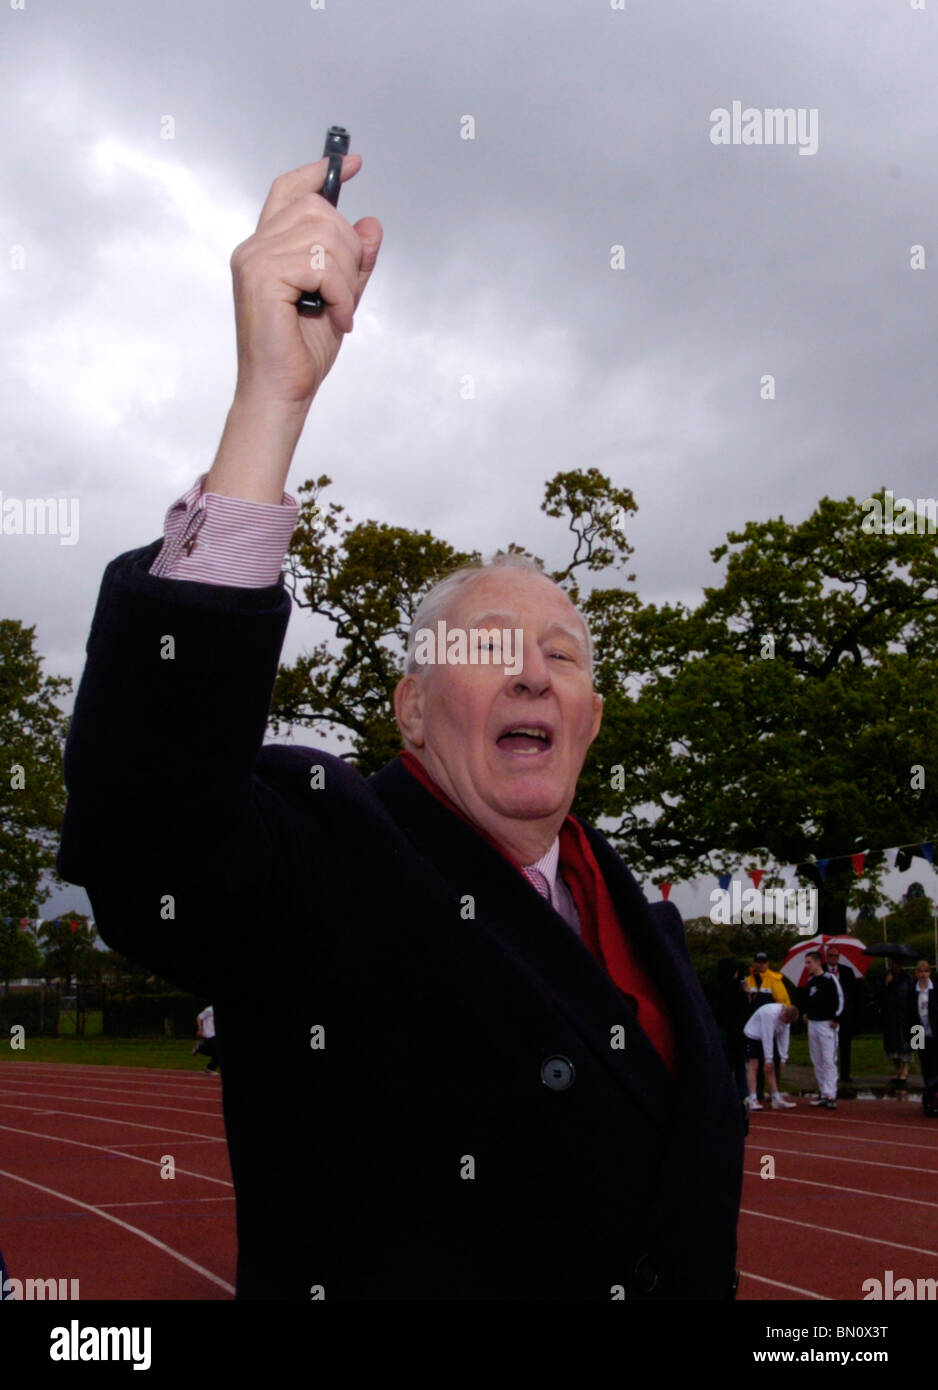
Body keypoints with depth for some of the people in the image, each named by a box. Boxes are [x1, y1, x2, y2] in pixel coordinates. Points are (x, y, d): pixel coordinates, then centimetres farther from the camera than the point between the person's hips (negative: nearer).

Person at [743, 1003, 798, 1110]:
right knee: (753, 1066, -12)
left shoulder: (786, 1016, -10)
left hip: (767, 1039, 7)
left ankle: (776, 1099, 4)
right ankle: (753, 1100, -14)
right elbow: (767, 1037, -30)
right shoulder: (770, 1013, -33)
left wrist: (783, 1058, -4)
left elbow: (784, 1037, -3)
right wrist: (769, 1059, -26)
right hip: (752, 1036, -7)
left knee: (770, 1069, 4)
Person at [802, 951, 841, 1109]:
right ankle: (823, 1093, 17)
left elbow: (840, 998, -11)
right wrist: (807, 1012, 13)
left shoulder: (829, 979, -10)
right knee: (817, 1061, 10)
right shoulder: (811, 981, 14)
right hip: (812, 1024, 8)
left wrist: (834, 1018, -13)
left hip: (826, 1024, -8)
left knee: (829, 1060, -10)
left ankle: (830, 1095, -11)